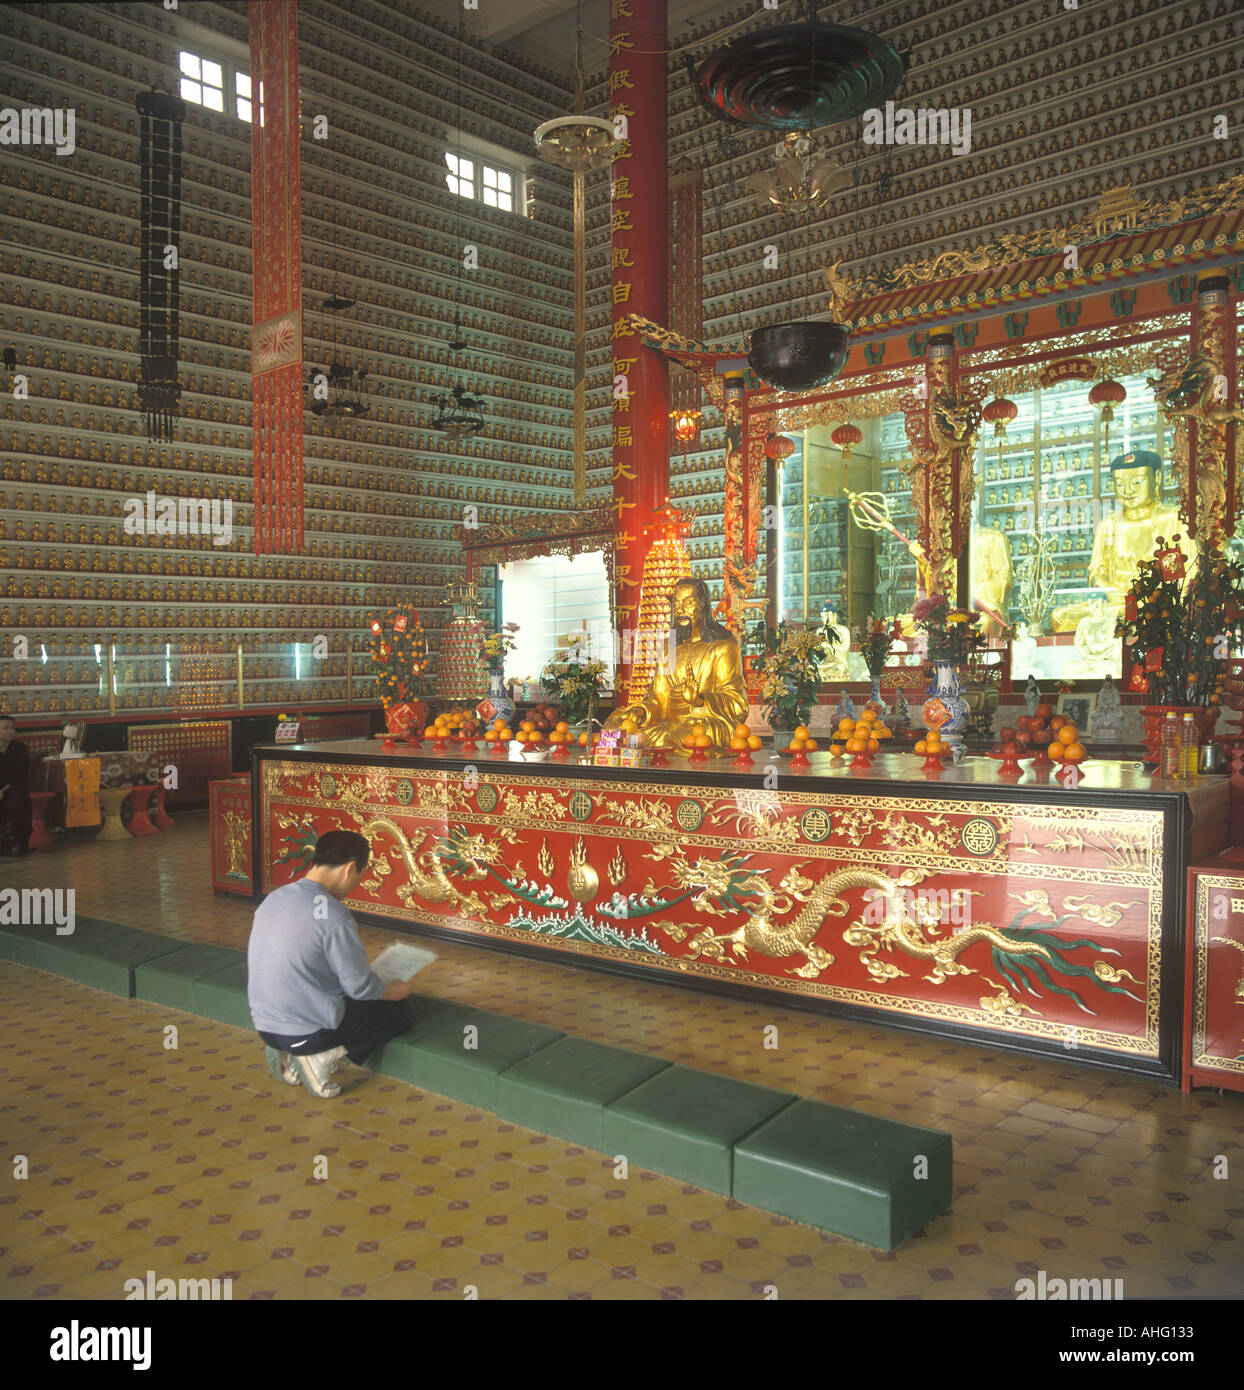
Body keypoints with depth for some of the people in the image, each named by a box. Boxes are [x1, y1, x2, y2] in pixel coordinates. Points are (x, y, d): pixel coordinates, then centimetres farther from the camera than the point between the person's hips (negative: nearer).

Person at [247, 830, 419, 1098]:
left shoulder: (274, 898, 2)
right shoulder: (333, 915, -21)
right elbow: (361, 987, -15)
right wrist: (398, 991, 6)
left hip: (265, 1025, 8)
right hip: (307, 1032, -7)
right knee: (398, 1009, 10)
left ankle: (289, 1054, 11)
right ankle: (321, 1055, -3)